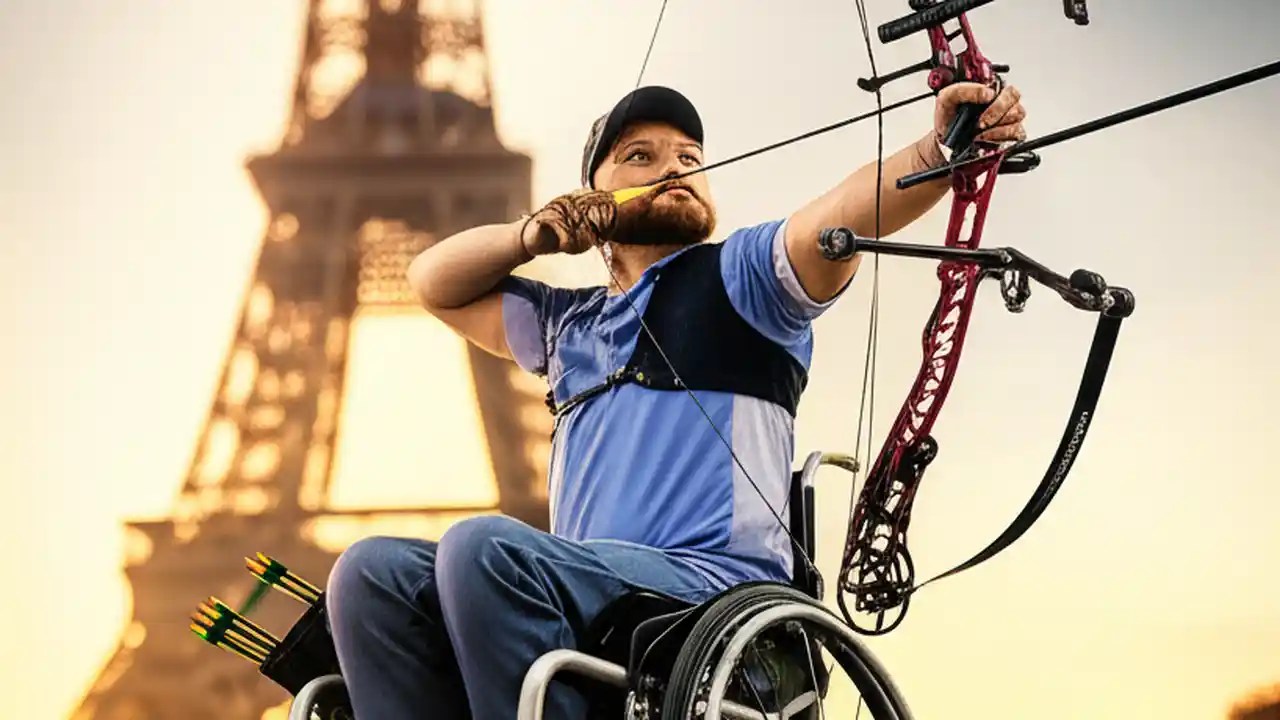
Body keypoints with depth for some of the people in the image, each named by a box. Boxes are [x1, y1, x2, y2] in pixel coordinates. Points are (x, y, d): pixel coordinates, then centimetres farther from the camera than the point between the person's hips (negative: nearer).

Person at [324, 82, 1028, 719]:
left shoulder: (738, 274, 10)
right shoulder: (567, 321, 29)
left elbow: (845, 215, -9)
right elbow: (434, 282, 33)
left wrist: (941, 150, -29)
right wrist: (535, 234, 14)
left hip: (718, 589, -6)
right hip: (585, 602, 6)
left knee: (484, 547, -29)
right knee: (376, 572, -14)